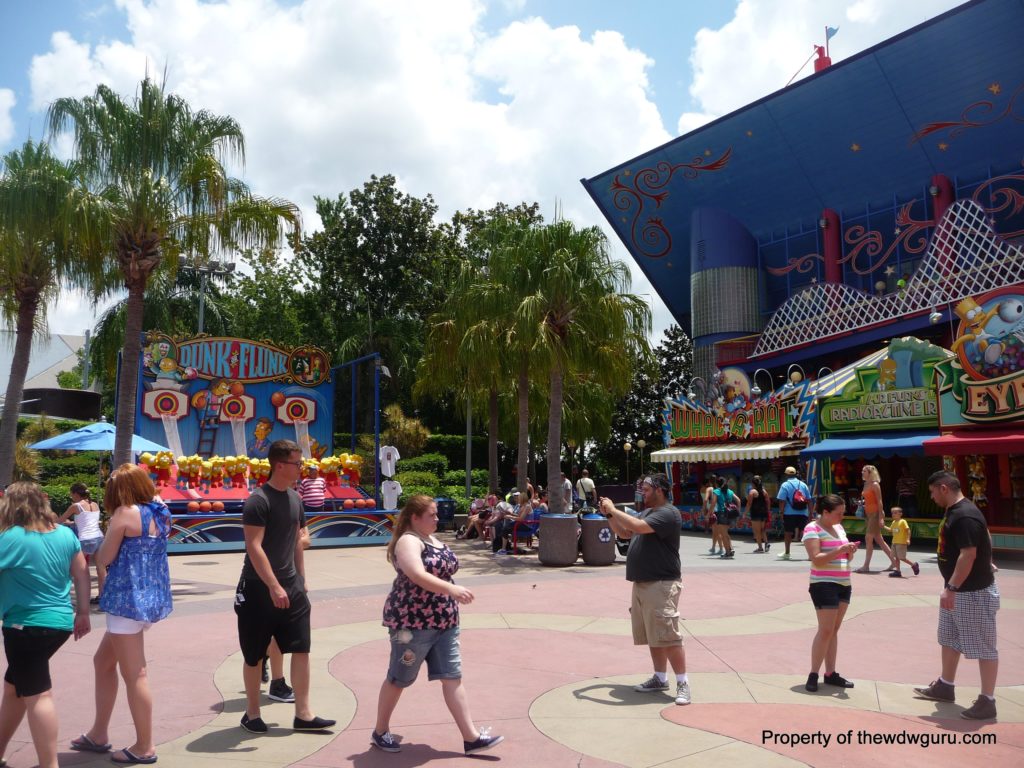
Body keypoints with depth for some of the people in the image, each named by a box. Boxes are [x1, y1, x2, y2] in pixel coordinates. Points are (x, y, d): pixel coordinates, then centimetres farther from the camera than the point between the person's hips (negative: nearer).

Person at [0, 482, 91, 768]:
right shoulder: (65, 533, 4)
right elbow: (82, 574, 8)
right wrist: (83, 613, 15)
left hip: (27, 626, -7)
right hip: (61, 622, 7)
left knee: (36, 695, -1)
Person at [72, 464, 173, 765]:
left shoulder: (125, 513, -14)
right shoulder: (161, 512, 7)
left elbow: (104, 558, -8)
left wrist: (100, 542, 12)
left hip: (128, 599, -9)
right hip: (153, 598, 9)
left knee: (134, 673, 1)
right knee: (103, 661, 23)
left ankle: (145, 747, 11)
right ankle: (98, 734, 32)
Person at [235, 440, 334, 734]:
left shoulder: (294, 498, 8)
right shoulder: (258, 500, -16)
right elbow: (254, 547, -21)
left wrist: (301, 578, 15)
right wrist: (274, 587, -24)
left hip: (291, 587, 7)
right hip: (259, 588, -7)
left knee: (301, 649, 4)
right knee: (254, 655, 8)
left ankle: (303, 714, 13)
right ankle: (252, 714, 25)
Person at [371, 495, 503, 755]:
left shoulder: (434, 539, 12)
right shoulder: (408, 541, -16)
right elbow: (418, 575, -32)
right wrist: (451, 589, -41)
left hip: (443, 621, 8)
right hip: (412, 621, -8)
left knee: (452, 677, 4)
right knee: (399, 679, 8)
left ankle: (471, 737, 6)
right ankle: (380, 732, 27)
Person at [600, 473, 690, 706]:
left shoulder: (668, 513, -15)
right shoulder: (647, 512, 16)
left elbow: (637, 526, -28)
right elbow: (625, 533, 23)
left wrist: (614, 510, -16)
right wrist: (609, 515, 8)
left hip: (662, 585, -10)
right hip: (642, 583, 10)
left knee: (668, 636, -9)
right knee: (652, 636, 14)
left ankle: (682, 683, -1)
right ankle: (660, 678, 24)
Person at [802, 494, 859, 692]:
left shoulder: (839, 527, 15)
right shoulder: (813, 529, -10)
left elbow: (846, 558, 19)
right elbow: (816, 559, -19)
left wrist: (850, 551, -2)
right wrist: (839, 550, -24)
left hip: (844, 584, 8)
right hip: (824, 585, -8)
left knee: (834, 630, 10)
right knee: (825, 630, -10)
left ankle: (830, 674, 16)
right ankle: (813, 675, -4)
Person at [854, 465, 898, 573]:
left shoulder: (875, 485, -11)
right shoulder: (866, 485, 13)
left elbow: (879, 502, -15)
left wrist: (881, 517, -18)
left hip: (875, 513, -9)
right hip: (868, 514, 9)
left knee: (868, 538, -9)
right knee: (878, 539, 12)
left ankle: (866, 566, -7)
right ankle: (893, 561, 21)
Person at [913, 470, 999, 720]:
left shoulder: (964, 516, -24)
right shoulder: (955, 512, 9)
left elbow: (968, 555, -28)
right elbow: (984, 539, 23)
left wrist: (950, 589, -27)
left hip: (973, 592, -11)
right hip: (957, 591, 11)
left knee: (983, 646, 1)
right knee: (949, 640, 20)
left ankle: (987, 701, 10)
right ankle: (945, 686, 33)